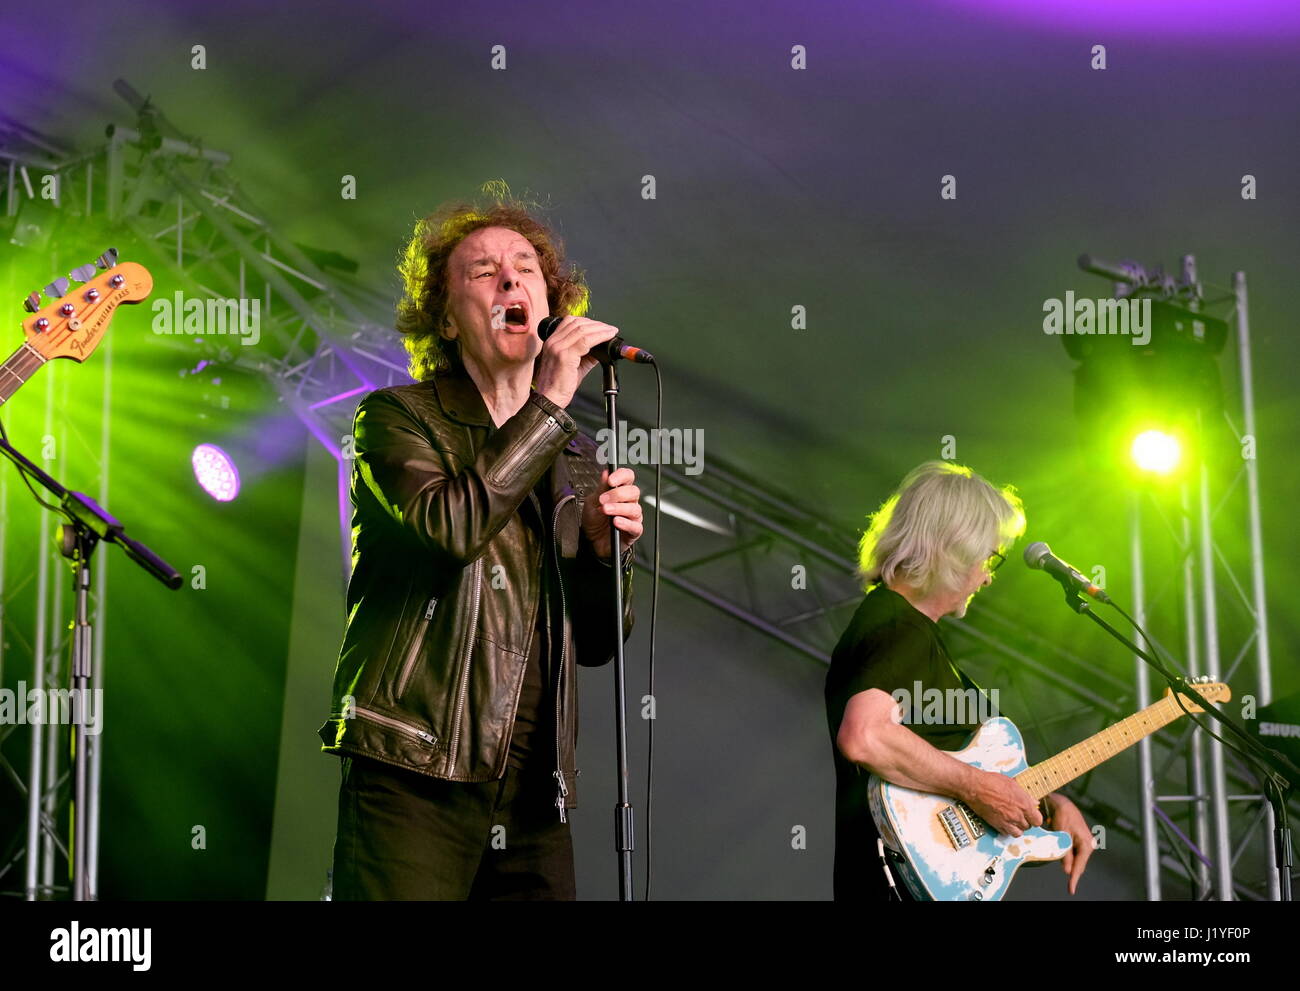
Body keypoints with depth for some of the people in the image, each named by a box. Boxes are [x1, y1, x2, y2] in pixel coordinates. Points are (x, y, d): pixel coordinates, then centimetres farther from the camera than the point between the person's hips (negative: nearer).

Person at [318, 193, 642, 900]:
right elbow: (452, 525, -19)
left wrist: (604, 550, -1)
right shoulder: (396, 416, 2)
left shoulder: (573, 455, 17)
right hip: (415, 779, -5)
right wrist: (549, 403, -12)